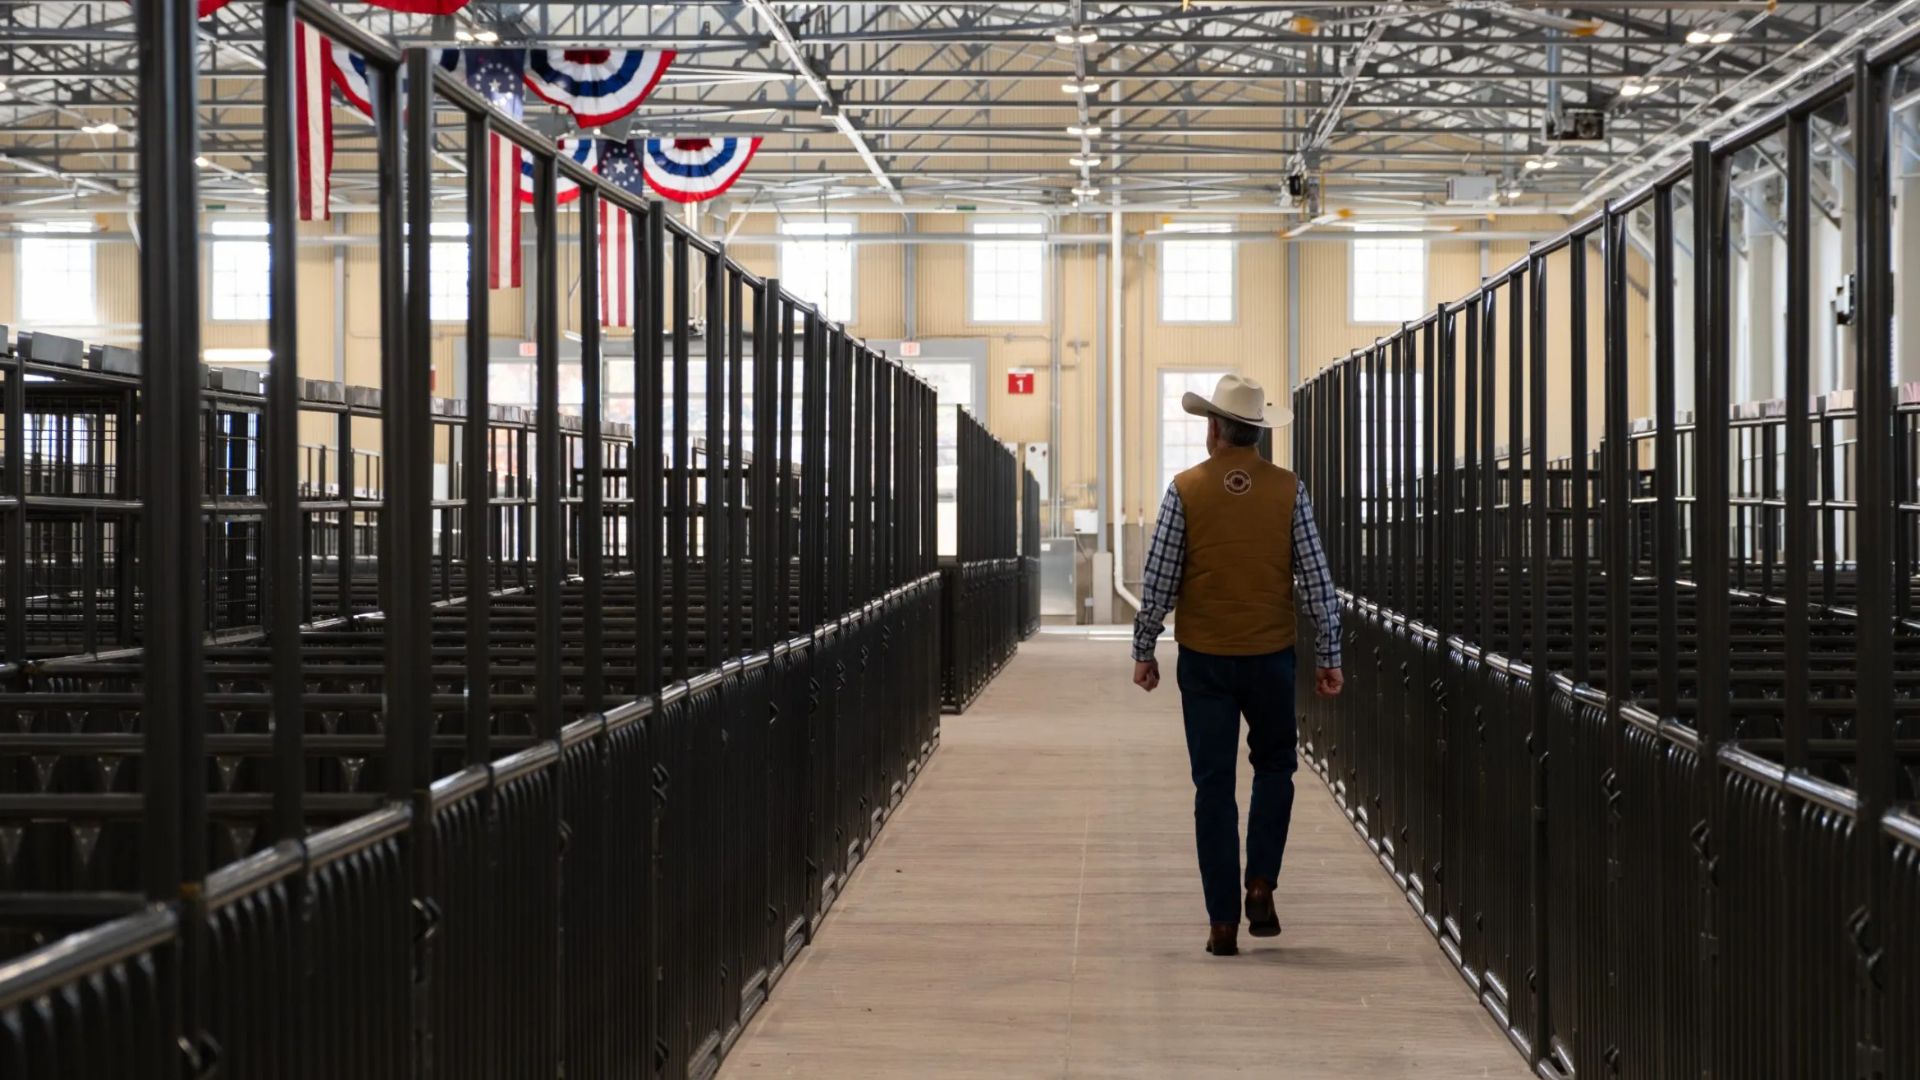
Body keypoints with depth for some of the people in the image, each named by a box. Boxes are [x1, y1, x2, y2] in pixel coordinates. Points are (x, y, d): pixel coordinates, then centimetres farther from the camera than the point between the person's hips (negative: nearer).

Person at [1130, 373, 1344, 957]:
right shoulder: (1288, 490, -3)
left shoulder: (1185, 490, -5)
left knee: (1213, 786, 4)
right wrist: (1329, 656, 6)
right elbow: (1317, 579, -1)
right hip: (1270, 654, 1)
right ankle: (1260, 882, 5)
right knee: (1274, 766, 21)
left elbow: (1158, 580, -4)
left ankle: (1223, 920, 3)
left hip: (1204, 658, 0)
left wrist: (1144, 651, 7)